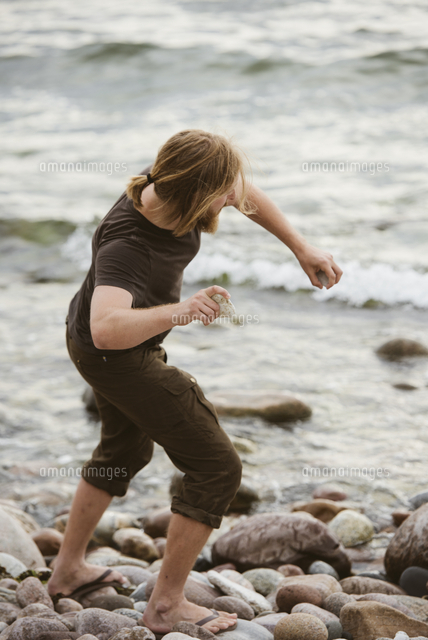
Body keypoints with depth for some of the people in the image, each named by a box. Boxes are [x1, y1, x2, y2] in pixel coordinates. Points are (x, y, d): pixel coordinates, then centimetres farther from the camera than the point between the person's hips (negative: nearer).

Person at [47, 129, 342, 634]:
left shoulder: (171, 180, -18)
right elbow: (107, 329, -57)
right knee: (217, 467, -4)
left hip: (125, 341, 9)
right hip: (119, 359, -9)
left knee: (125, 451, 30)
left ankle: (68, 570, 44)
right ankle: (166, 606, 5)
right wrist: (178, 312, -69)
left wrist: (301, 248, 2)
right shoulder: (125, 247, -40)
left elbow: (248, 196, 2)